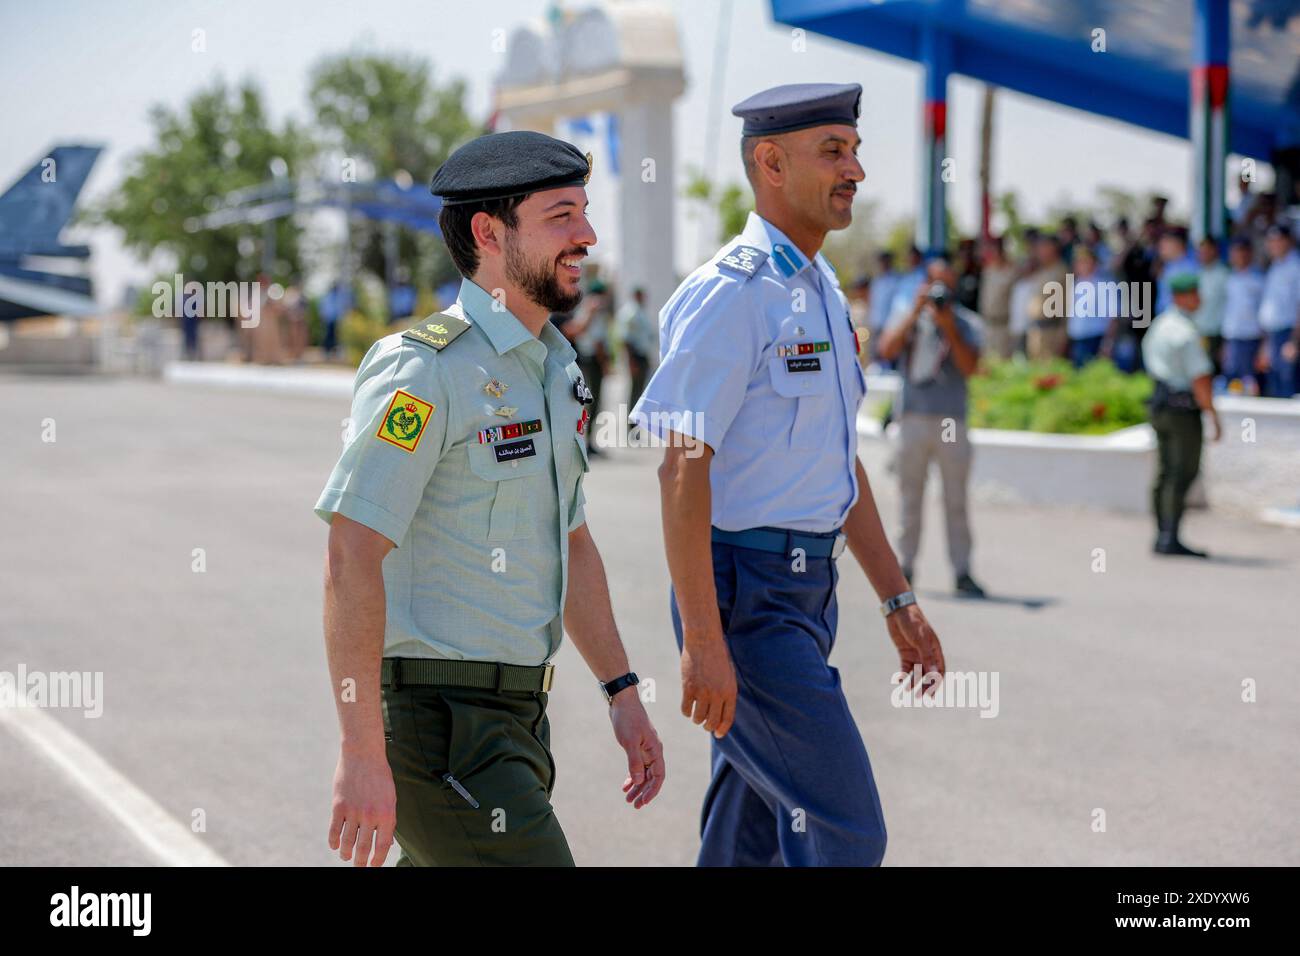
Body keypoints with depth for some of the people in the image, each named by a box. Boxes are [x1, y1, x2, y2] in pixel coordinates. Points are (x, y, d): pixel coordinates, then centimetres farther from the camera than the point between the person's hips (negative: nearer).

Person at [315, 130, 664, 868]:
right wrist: (363, 752, -25)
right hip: (438, 720, -9)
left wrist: (623, 692, 19)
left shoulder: (554, 366, 13)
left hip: (514, 715, 9)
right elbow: (351, 561, -21)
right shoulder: (424, 371, -16)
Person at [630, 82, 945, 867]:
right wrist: (703, 640, -24)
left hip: (807, 593, 9)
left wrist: (898, 597, 20)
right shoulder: (727, 294, -14)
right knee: (845, 831, -11)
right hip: (747, 592, -9)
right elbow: (683, 470, -19)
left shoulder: (823, 291, 15)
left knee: (751, 834, 14)